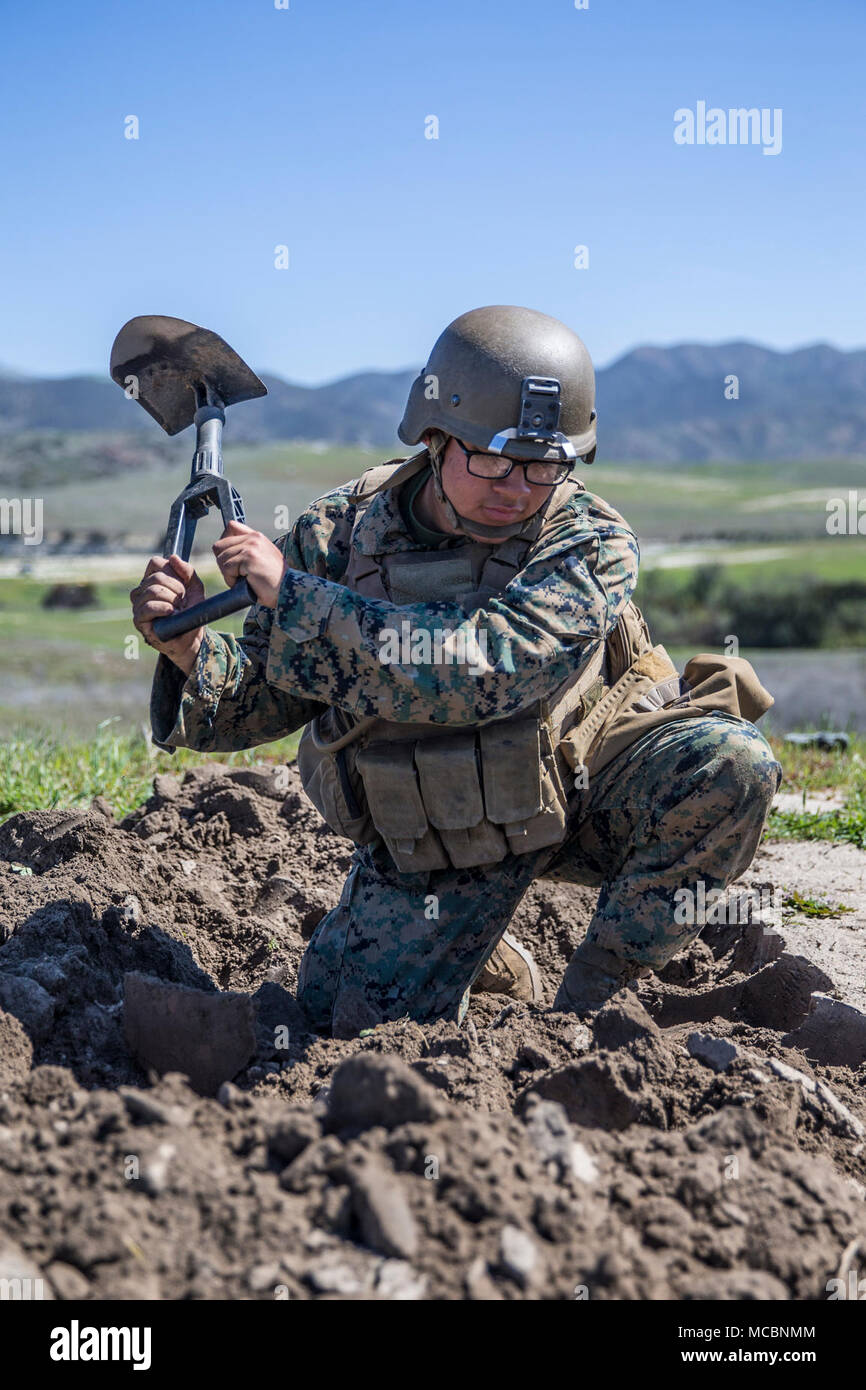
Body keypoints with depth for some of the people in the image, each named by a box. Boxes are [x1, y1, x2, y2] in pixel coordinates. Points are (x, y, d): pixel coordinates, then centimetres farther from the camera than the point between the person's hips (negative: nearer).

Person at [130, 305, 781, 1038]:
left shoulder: (589, 544, -22)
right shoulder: (344, 531, -13)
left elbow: (480, 666, -38)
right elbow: (260, 700, -5)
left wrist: (292, 592, -37)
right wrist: (191, 651, -28)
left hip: (582, 786, -1)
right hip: (435, 829, 2)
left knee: (728, 766, -28)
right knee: (359, 1022, -7)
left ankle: (590, 997, -10)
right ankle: (483, 950, 27)